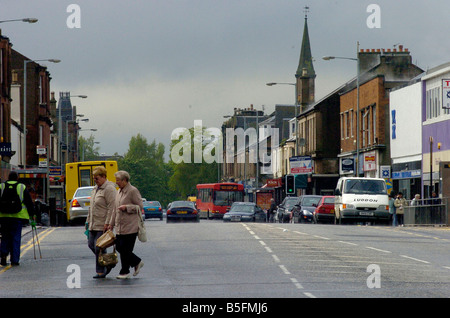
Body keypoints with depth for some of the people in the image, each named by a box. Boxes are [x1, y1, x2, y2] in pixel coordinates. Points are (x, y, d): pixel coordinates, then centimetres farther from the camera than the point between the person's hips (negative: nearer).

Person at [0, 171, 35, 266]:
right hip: (18, 216, -1)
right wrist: (31, 215, 13)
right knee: (16, 238, 3)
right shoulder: (22, 188, 4)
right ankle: (14, 260, 0)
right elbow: (29, 203, 5)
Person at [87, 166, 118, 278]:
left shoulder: (109, 189, -14)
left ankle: (101, 272, 1)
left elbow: (112, 207, -20)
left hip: (103, 225, -10)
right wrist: (89, 220, 21)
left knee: (99, 247, -8)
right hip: (94, 225, 10)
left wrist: (107, 223, -23)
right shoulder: (95, 188, 16)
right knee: (91, 244, 10)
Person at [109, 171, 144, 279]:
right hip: (120, 227, 9)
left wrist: (126, 207, -19)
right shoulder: (119, 191, 17)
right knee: (119, 247, 8)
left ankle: (125, 272, 6)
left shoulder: (133, 191, -9)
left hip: (130, 227, -8)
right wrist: (112, 223, 21)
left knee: (125, 250, -5)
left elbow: (140, 207, -10)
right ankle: (137, 262, 24)